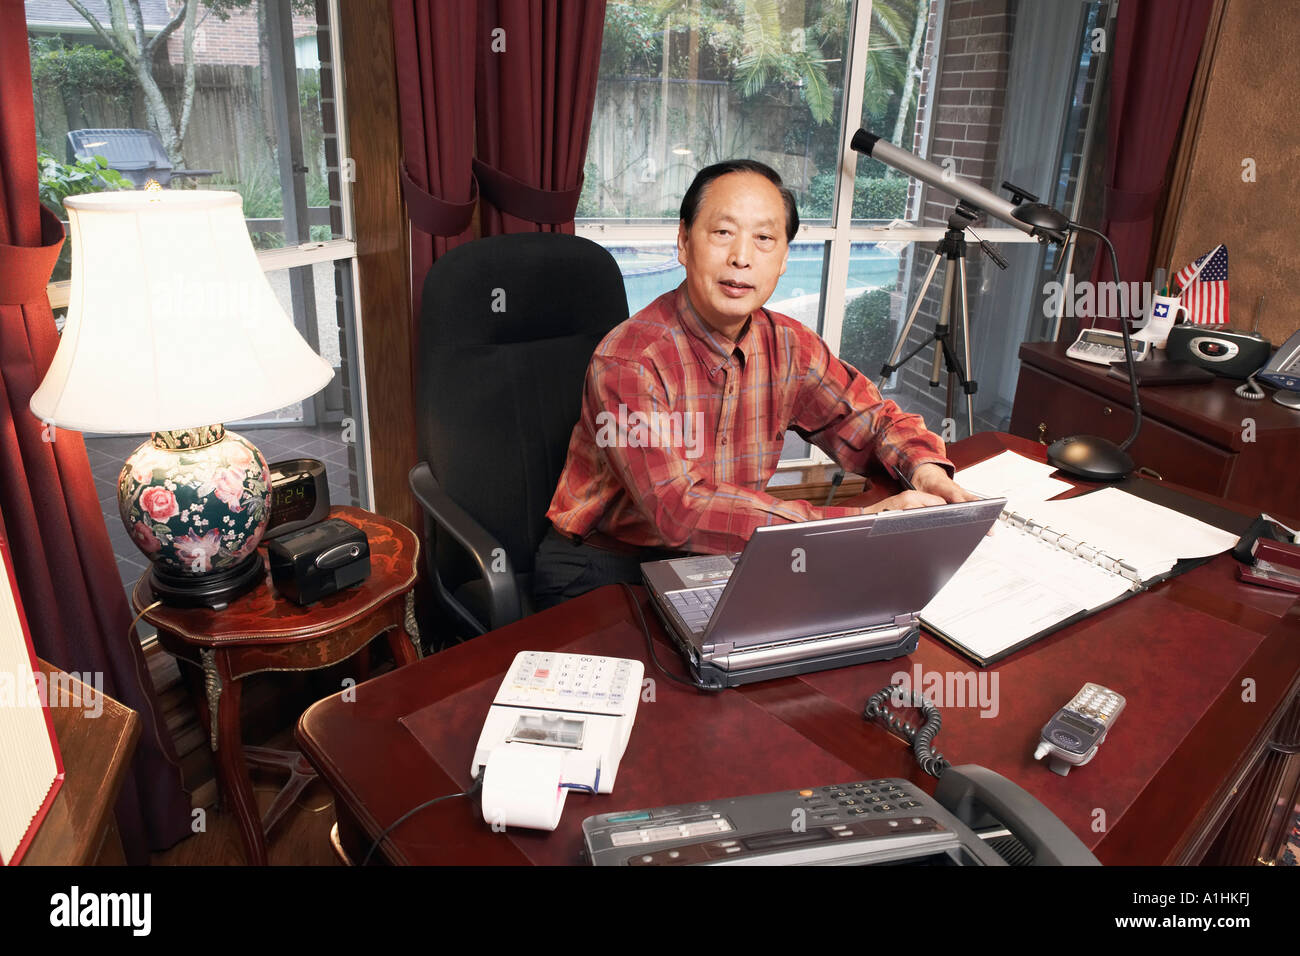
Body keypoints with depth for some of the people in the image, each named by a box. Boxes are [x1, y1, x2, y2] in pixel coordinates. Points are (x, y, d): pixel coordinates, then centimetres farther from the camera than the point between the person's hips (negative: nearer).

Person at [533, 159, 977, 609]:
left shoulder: (790, 347, -2)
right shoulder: (627, 363, -23)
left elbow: (877, 421, 10)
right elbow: (680, 510, -32)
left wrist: (925, 466, -15)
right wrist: (857, 524, -35)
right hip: (603, 568, -5)